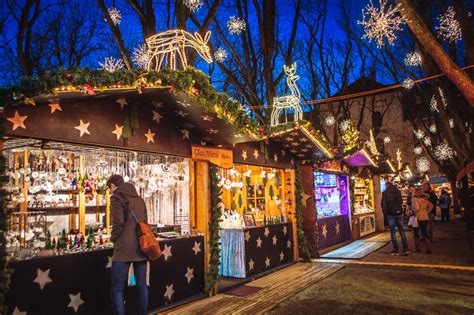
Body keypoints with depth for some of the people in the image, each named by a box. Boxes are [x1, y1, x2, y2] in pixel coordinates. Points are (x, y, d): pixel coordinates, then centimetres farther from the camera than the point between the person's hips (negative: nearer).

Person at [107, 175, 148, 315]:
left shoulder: (116, 197, -3)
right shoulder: (139, 199, 18)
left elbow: (118, 222, -13)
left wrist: (113, 238, 1)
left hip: (124, 247, -7)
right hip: (141, 246, 7)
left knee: (118, 289, 1)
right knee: (142, 285, 12)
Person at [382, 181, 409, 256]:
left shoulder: (385, 192, -7)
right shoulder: (398, 191, 8)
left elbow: (384, 204, -9)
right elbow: (401, 202, 16)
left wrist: (385, 212, 3)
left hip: (390, 214, -4)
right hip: (399, 212, 4)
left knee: (392, 231, 1)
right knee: (401, 230, 7)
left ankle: (396, 250, 3)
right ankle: (405, 249, 4)